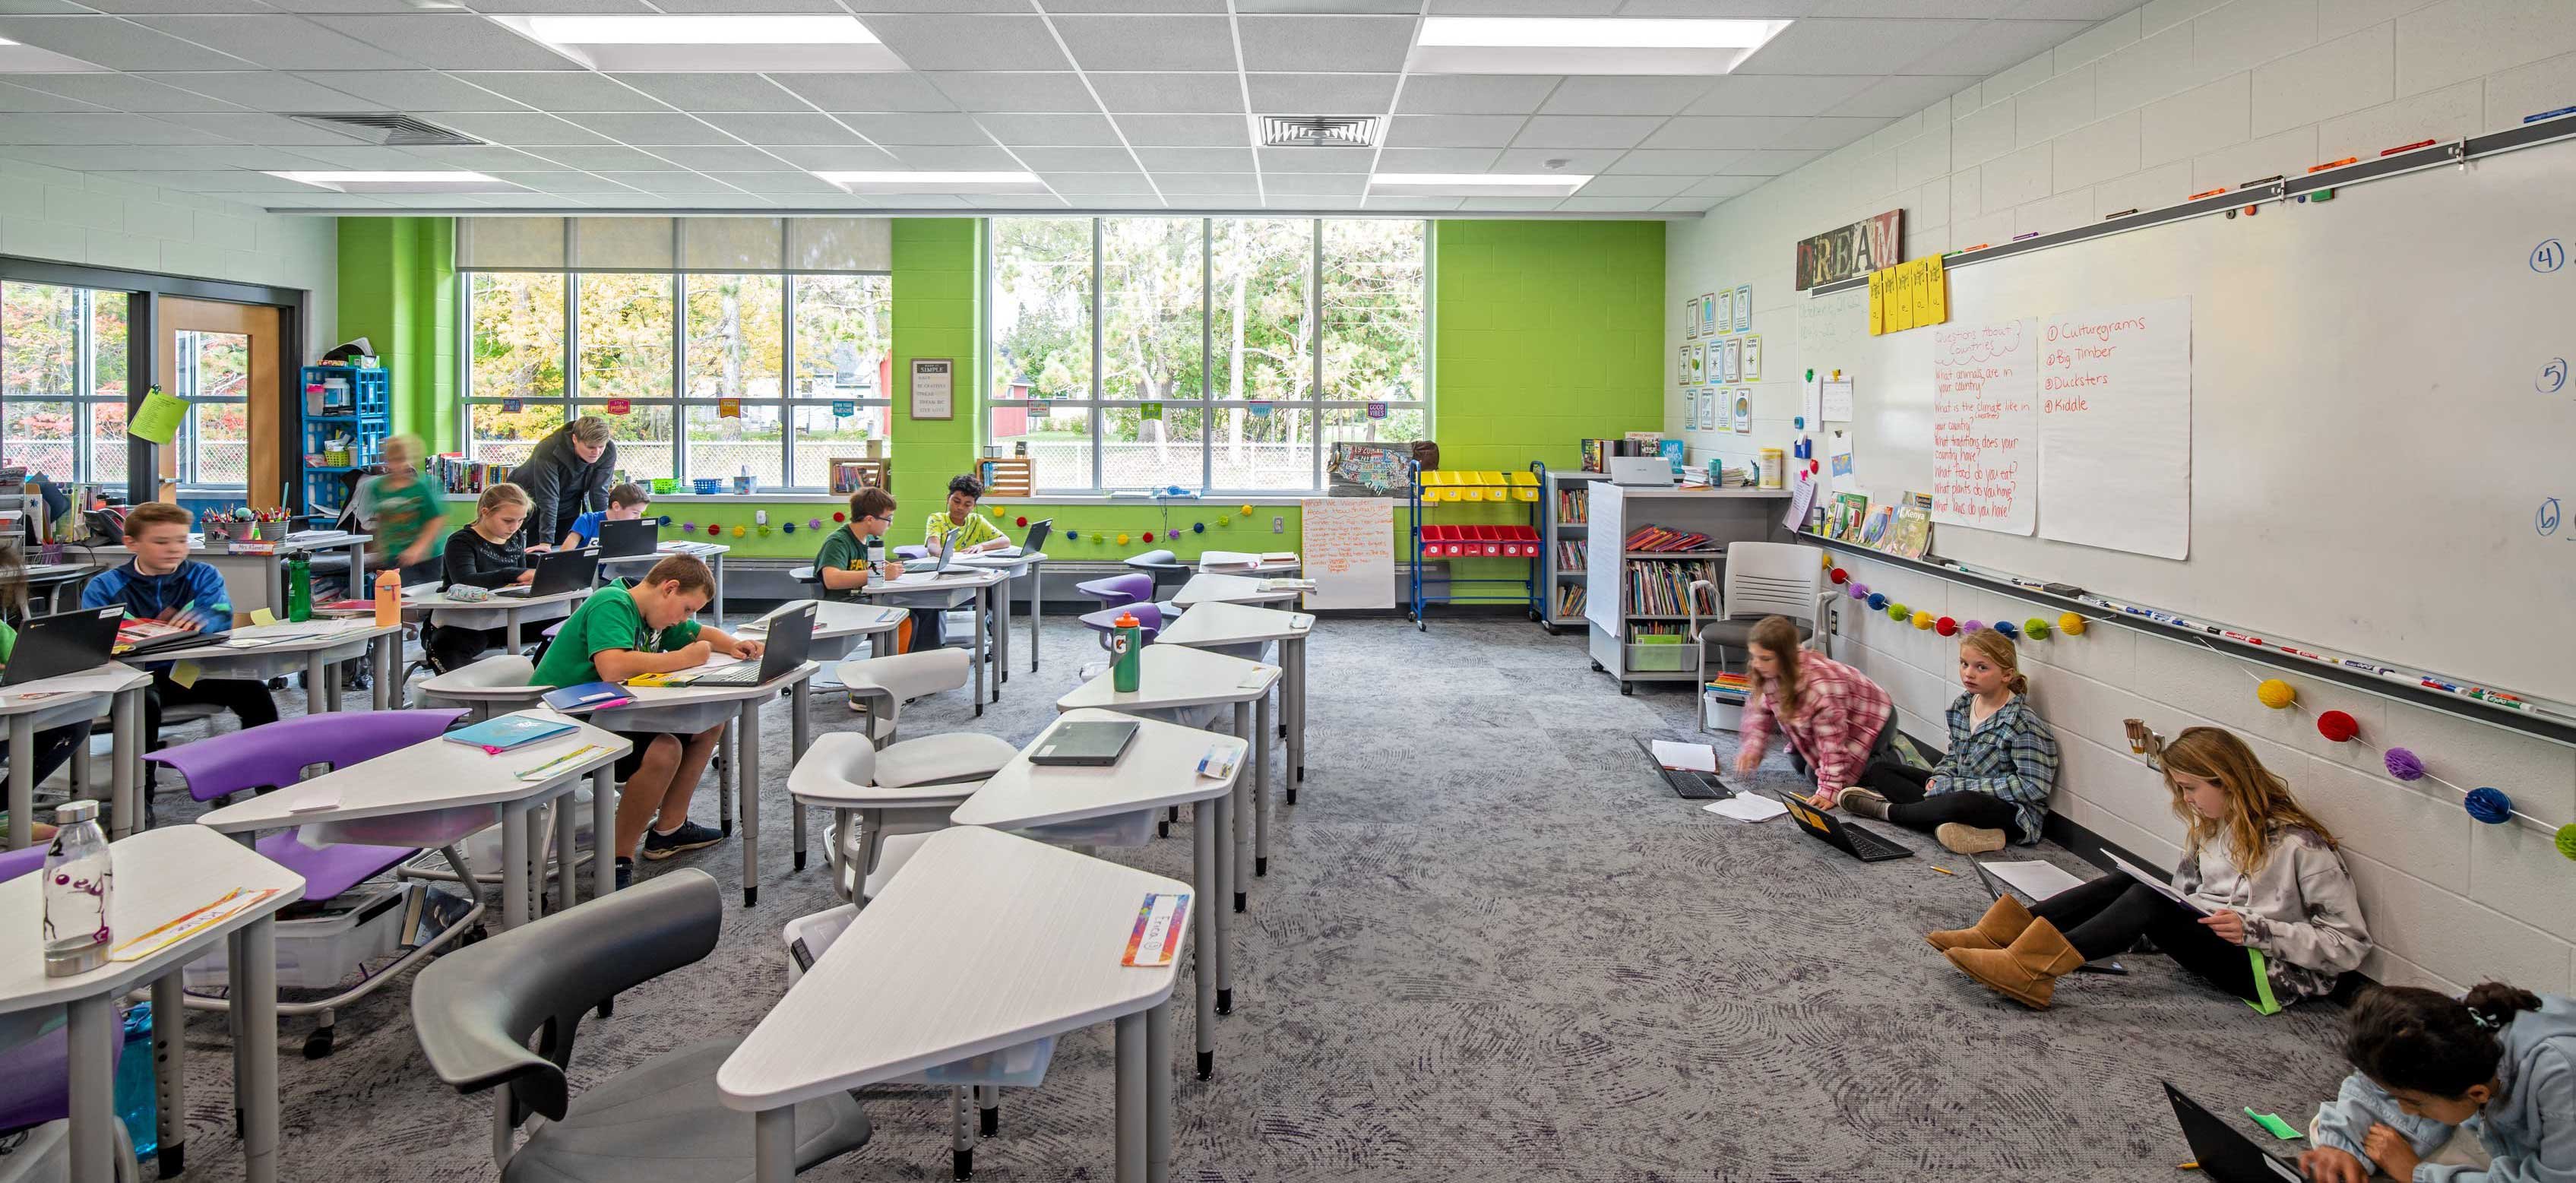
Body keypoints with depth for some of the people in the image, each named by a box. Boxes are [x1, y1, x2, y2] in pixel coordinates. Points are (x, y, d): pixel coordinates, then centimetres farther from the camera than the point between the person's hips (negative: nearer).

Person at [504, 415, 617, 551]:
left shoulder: (608, 452, -23)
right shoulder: (548, 452, -34)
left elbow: (600, 494, -18)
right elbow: (548, 500, -37)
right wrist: (546, 543, -42)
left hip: (569, 511, 3)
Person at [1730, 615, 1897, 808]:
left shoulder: (1820, 686, -42)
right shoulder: (1772, 671, -20)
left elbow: (1832, 742, -36)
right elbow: (1760, 708, -1)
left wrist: (1829, 791, -34)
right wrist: (1752, 747, -16)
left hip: (1872, 719, -8)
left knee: (1816, 775, -11)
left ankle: (1894, 757, 3)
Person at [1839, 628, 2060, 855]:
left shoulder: (2023, 723, -19)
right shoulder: (1962, 706, 4)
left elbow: (2034, 787, -23)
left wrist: (1955, 785, -23)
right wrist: (1940, 778, -6)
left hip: (2012, 813, -8)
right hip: (1959, 791, 8)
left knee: (1961, 804, -41)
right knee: (1879, 769, 4)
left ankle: (1888, 810, -15)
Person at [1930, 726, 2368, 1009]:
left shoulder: (2300, 846, -15)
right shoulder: (2213, 823, 9)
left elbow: (2351, 943, -14)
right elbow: (2187, 893, 14)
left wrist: (2256, 929, -25)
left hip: (2274, 973, -8)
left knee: (2151, 900, -28)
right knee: (2126, 883, -13)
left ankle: (2033, 968, -42)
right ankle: (2001, 935, -27)